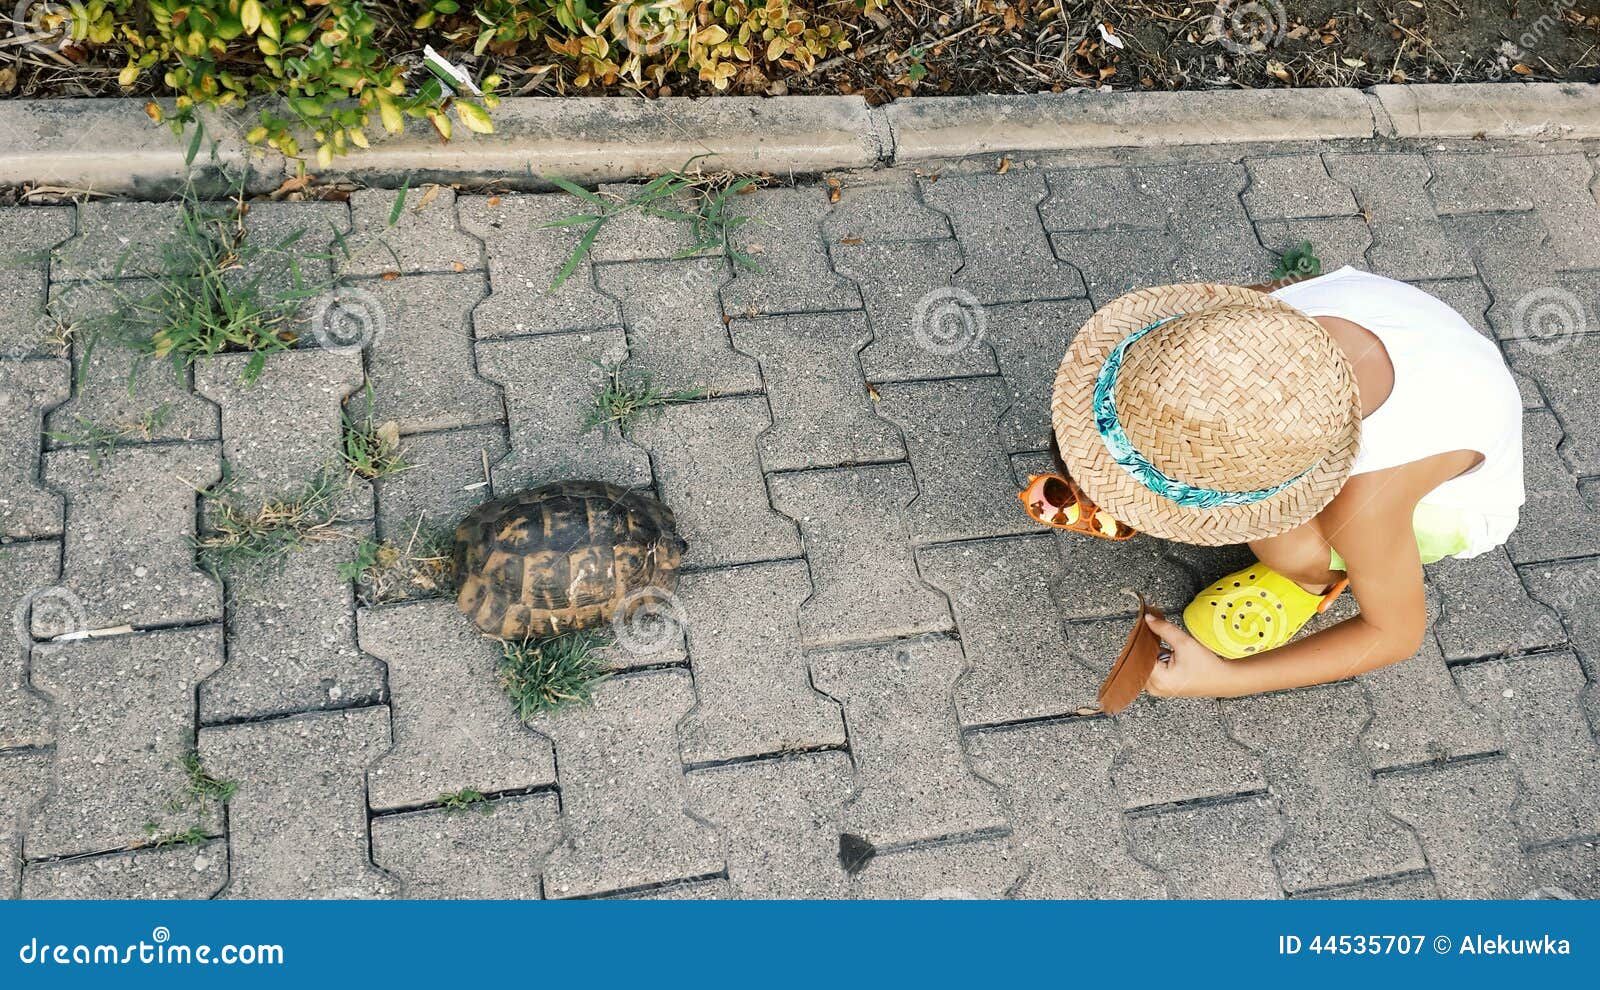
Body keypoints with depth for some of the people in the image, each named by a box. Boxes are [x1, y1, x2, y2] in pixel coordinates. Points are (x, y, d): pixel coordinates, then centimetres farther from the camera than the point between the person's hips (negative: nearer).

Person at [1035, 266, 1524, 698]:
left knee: (1291, 546, -33)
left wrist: (1222, 679, -25)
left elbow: (1398, 633, -22)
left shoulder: (1365, 506, -43)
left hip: (1461, 502, -5)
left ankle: (1316, 578, 2)